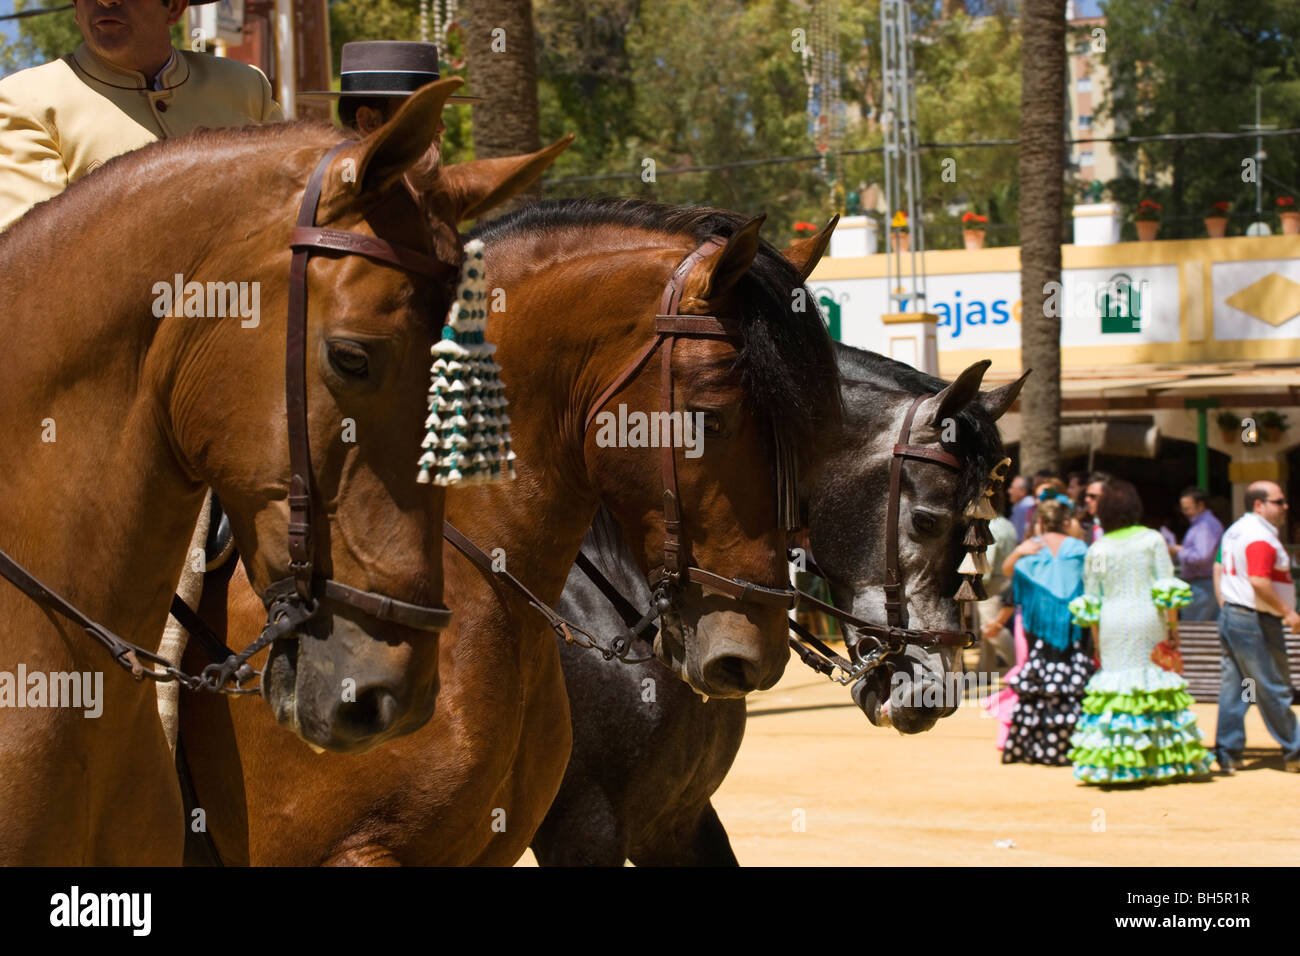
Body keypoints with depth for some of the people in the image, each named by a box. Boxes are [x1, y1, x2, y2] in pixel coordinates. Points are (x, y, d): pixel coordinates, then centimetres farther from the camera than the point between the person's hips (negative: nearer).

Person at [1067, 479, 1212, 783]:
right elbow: (1166, 589, -4)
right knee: (1155, 679, 5)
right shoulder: (1152, 540, 0)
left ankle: (1115, 764, -2)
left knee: (1114, 680, 2)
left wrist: (1097, 642, 13)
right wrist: (1173, 627, 4)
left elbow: (1090, 605, 5)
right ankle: (1163, 760, 6)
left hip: (1112, 625, 1)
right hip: (1147, 621, -1)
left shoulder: (1097, 550, 3)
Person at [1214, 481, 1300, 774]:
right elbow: (1259, 581, -28)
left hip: (1231, 615, 10)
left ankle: (1227, 753, 8)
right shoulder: (1261, 537, -18)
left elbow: (1221, 572, 20)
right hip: (1256, 622, -10)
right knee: (1273, 689, 0)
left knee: (1232, 686, 8)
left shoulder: (1234, 530, 13)